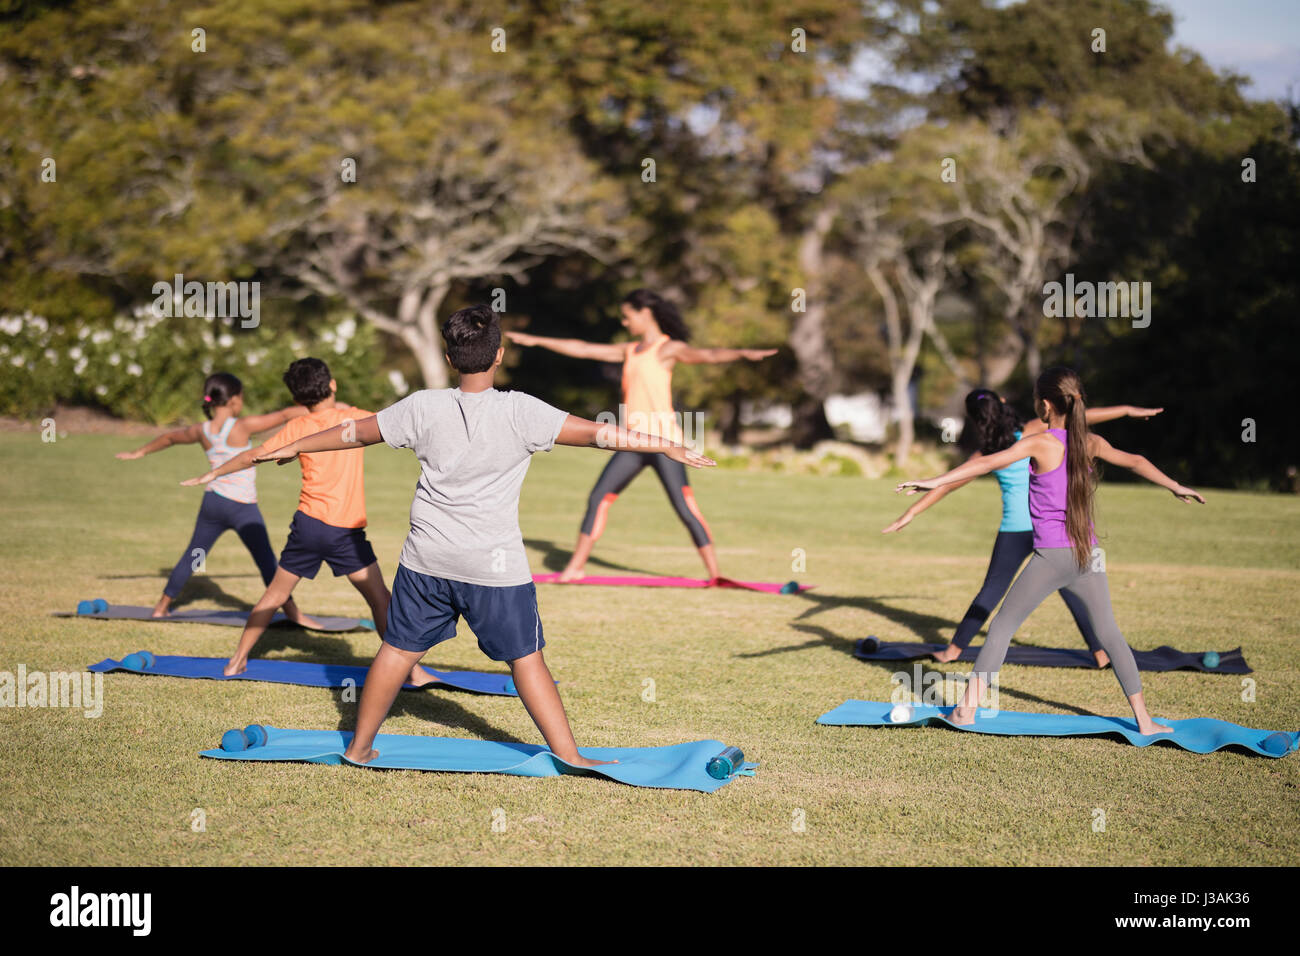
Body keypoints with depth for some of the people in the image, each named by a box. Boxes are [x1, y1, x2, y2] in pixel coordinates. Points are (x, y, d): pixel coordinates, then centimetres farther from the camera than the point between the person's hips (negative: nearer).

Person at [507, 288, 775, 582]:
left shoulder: (668, 348, -1)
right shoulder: (629, 351, 20)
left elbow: (708, 355, -16)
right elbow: (582, 349, 26)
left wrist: (743, 353, -35)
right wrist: (535, 340, 30)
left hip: (663, 439, -7)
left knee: (684, 507, -11)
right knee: (598, 498, 7)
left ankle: (715, 574, -9)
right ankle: (575, 568, 16)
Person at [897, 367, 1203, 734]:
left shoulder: (1039, 444, -9)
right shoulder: (1091, 442, 5)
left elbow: (988, 462, -16)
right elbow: (1135, 462, 19)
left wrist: (936, 482, -15)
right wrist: (1175, 487, 35)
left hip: (1050, 557, -4)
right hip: (1088, 556, 4)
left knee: (1002, 626, 7)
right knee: (1109, 634, 13)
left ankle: (967, 709, 6)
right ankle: (1143, 719, 12)